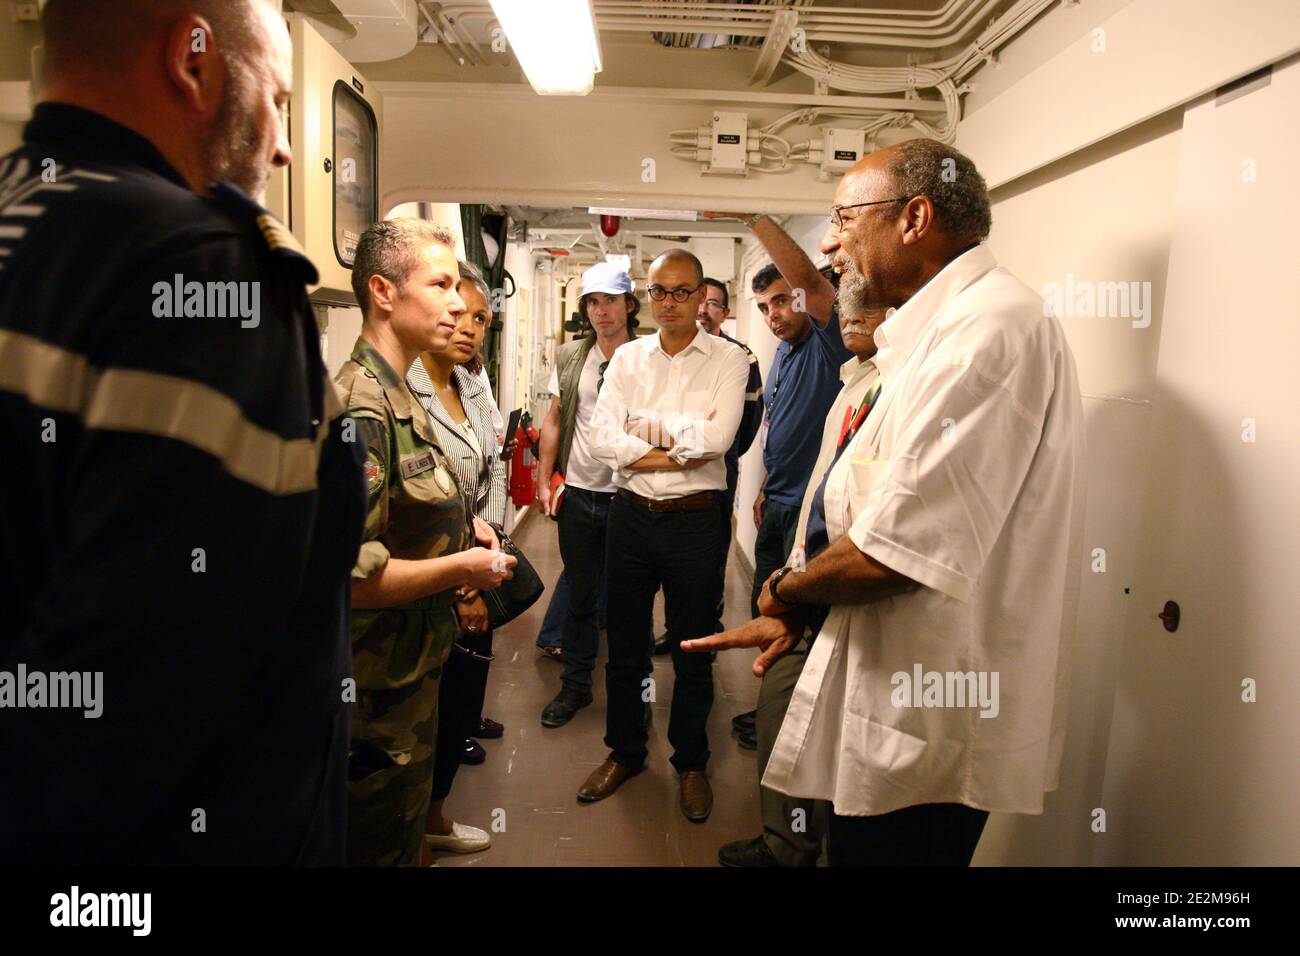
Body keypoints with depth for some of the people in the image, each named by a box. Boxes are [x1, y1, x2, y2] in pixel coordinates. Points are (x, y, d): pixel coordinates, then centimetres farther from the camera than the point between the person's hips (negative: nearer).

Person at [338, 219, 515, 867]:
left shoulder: (397, 395, 8)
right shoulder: (360, 409, -25)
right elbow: (344, 576, -33)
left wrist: (458, 526, 6)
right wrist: (461, 567, -21)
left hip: (412, 671, 10)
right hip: (377, 692, -9)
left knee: (405, 827, 27)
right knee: (384, 843, 12)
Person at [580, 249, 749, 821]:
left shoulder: (728, 360, -3)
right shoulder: (627, 358, 5)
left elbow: (717, 438, -19)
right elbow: (602, 441, -7)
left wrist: (645, 424, -9)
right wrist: (678, 450, -15)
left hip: (694, 518, -3)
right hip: (630, 515, 3)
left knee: (694, 649, 11)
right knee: (624, 644, 15)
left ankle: (691, 762, 31)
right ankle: (624, 752, 35)